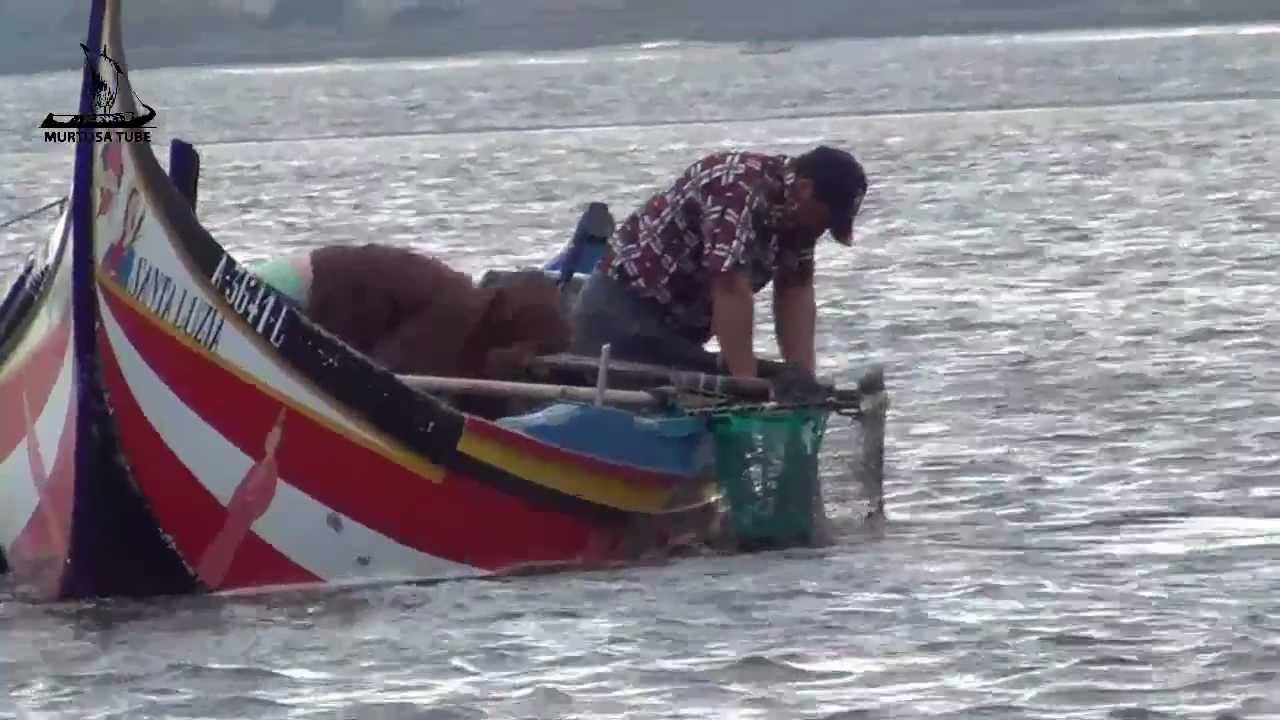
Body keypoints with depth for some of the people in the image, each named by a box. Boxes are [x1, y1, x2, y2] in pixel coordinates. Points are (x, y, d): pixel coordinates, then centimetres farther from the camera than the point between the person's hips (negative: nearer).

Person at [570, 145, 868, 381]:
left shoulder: (796, 209, 3)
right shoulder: (740, 190, -28)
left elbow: (795, 293, 5)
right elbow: (732, 290, -33)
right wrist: (748, 386, -33)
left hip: (677, 325, 10)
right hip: (624, 312, -10)